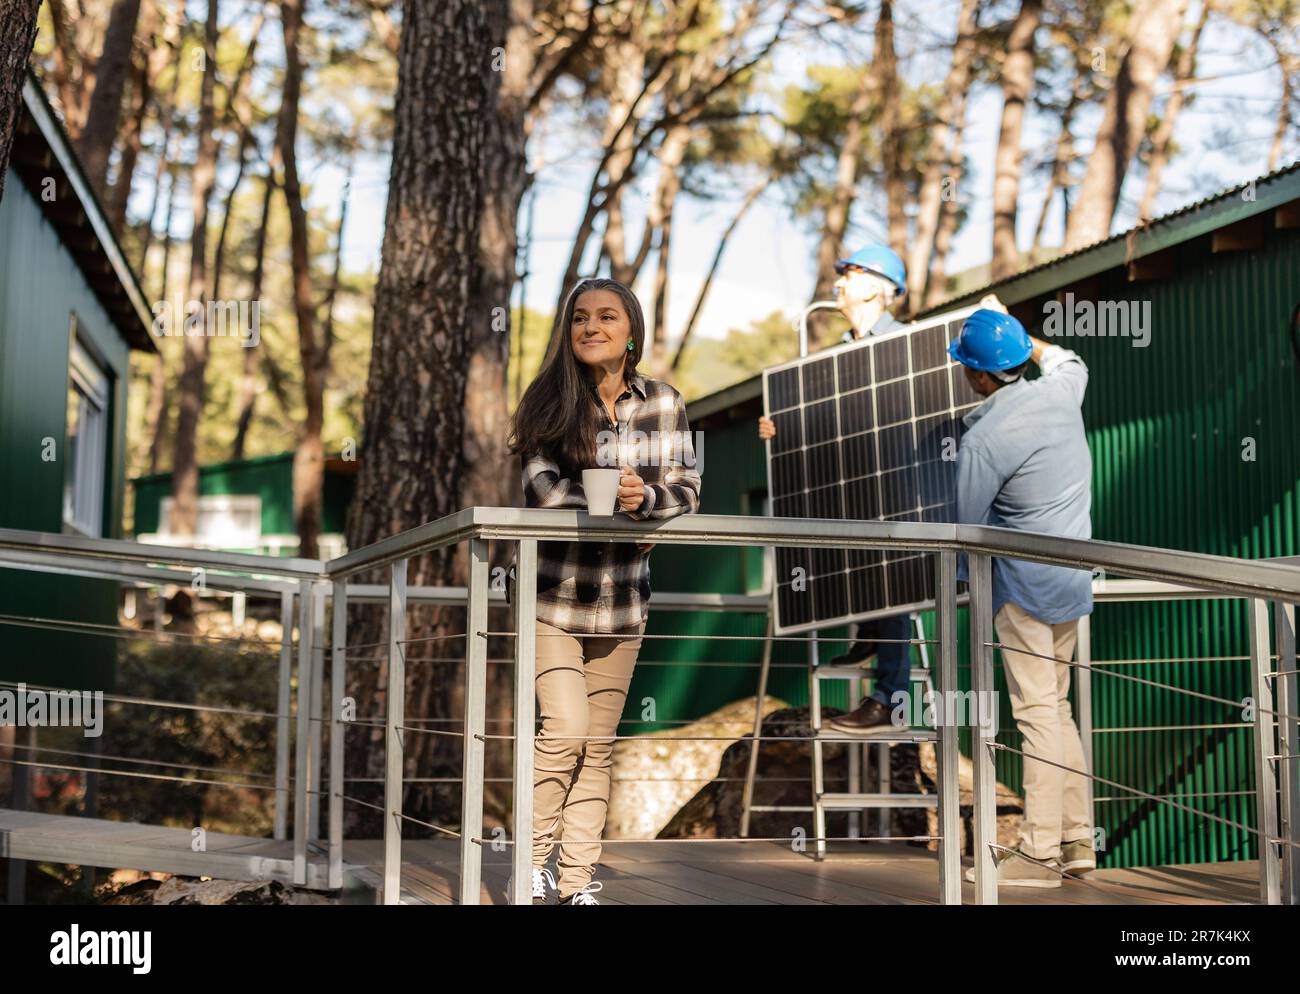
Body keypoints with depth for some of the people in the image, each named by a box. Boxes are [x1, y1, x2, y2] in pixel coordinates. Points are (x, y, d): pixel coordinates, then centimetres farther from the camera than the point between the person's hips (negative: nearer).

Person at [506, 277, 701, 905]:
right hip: (551, 595, -3)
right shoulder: (549, 401, -4)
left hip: (621, 601, 3)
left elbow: (686, 492, -1)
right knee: (566, 729, -13)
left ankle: (578, 881, 13)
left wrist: (645, 497, -22)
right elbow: (543, 488, -15)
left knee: (600, 744, 6)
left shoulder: (663, 404, 4)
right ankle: (532, 864, 4)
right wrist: (619, 505, -15)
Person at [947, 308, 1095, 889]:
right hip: (1072, 577, 8)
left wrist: (962, 576, 10)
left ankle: (1040, 853, -4)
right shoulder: (1059, 391, 3)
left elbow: (969, 522, -8)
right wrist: (1022, 338, 40)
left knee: (1038, 712, -7)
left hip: (1024, 583, -8)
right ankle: (1076, 839, 18)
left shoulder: (982, 439, -18)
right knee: (1056, 705, 15)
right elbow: (1069, 362, 30)